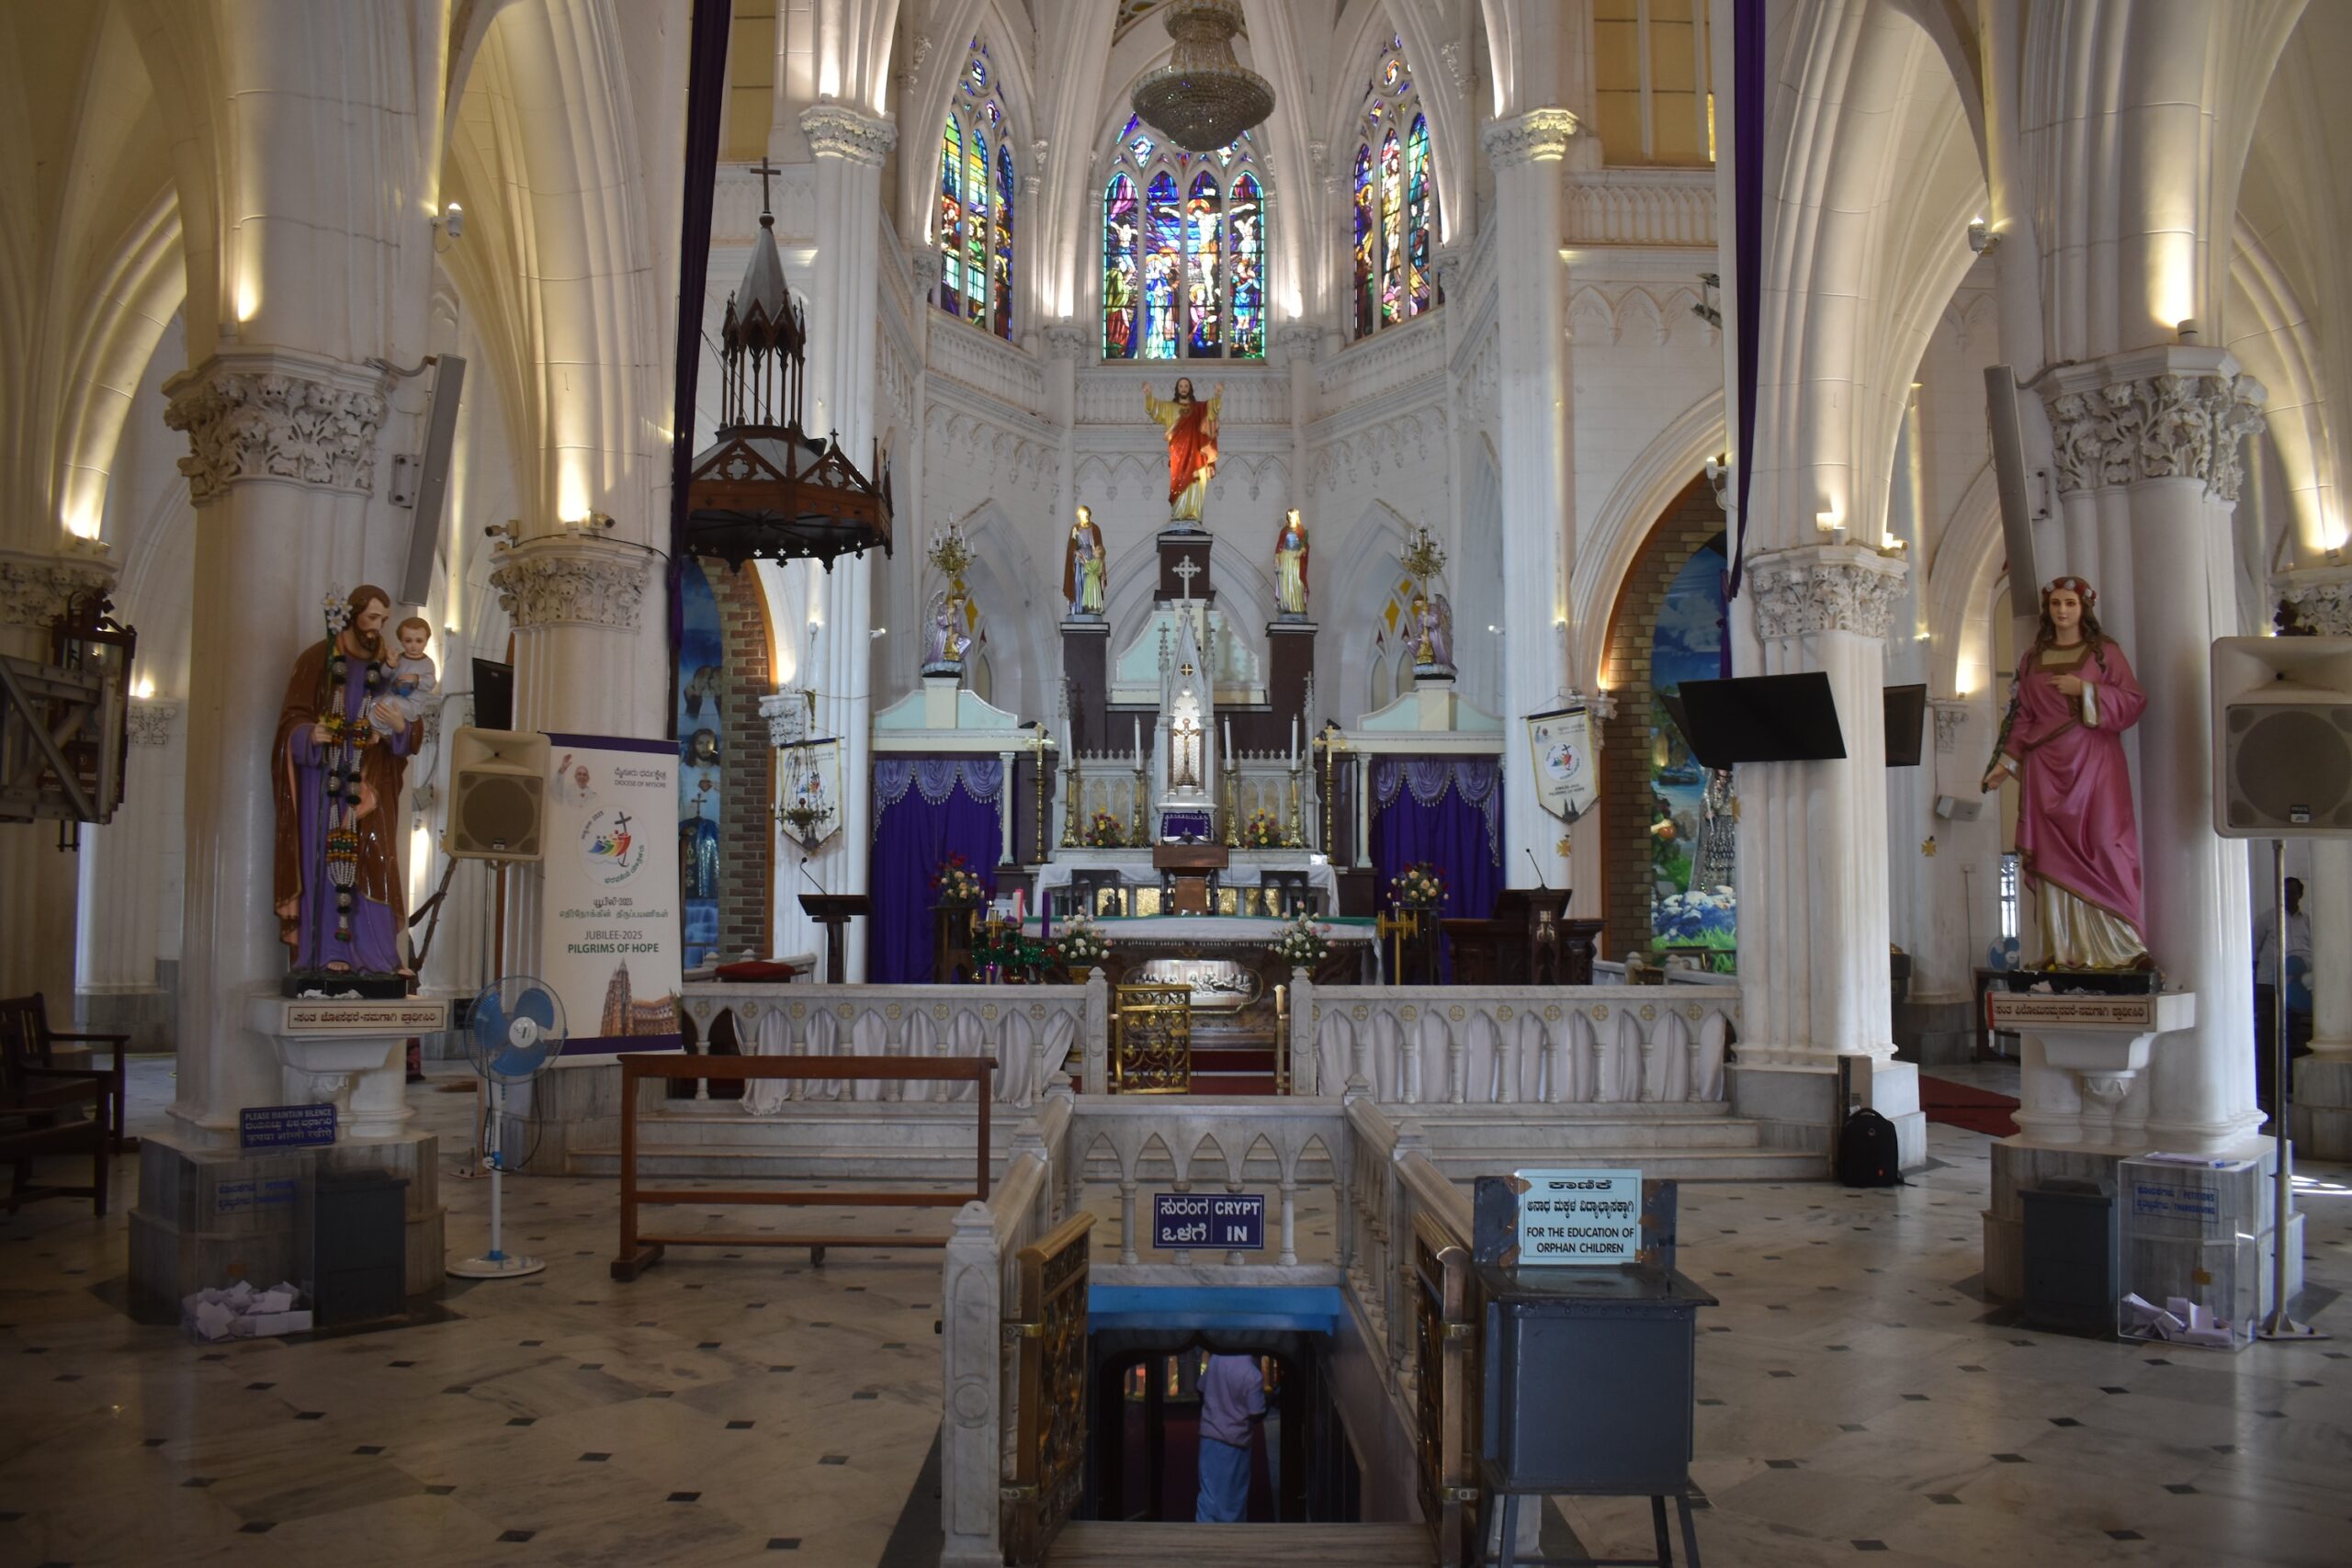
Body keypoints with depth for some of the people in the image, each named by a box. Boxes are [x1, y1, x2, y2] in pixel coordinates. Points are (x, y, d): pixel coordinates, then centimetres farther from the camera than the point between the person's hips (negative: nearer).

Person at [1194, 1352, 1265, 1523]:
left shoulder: (1217, 1357, -3)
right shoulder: (1253, 1376, -21)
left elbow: (1201, 1391, 8)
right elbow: (1256, 1415, -16)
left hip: (1210, 1433, 5)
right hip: (1235, 1439, -5)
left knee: (1210, 1490, 6)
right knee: (1233, 1494, 13)